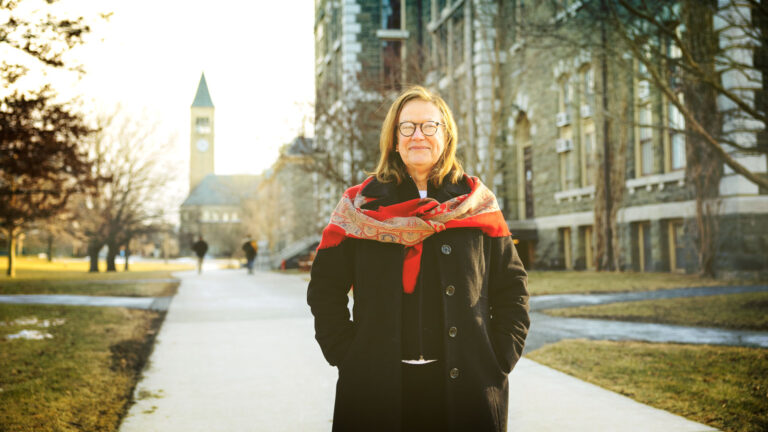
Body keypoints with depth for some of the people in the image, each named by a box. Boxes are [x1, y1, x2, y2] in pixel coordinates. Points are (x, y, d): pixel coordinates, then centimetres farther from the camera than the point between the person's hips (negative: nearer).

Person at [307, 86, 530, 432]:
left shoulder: (477, 204, 6)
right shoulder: (361, 206, 4)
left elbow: (512, 285, 9)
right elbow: (325, 287, 6)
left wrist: (500, 360, -1)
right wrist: (346, 356, -3)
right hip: (378, 388, 0)